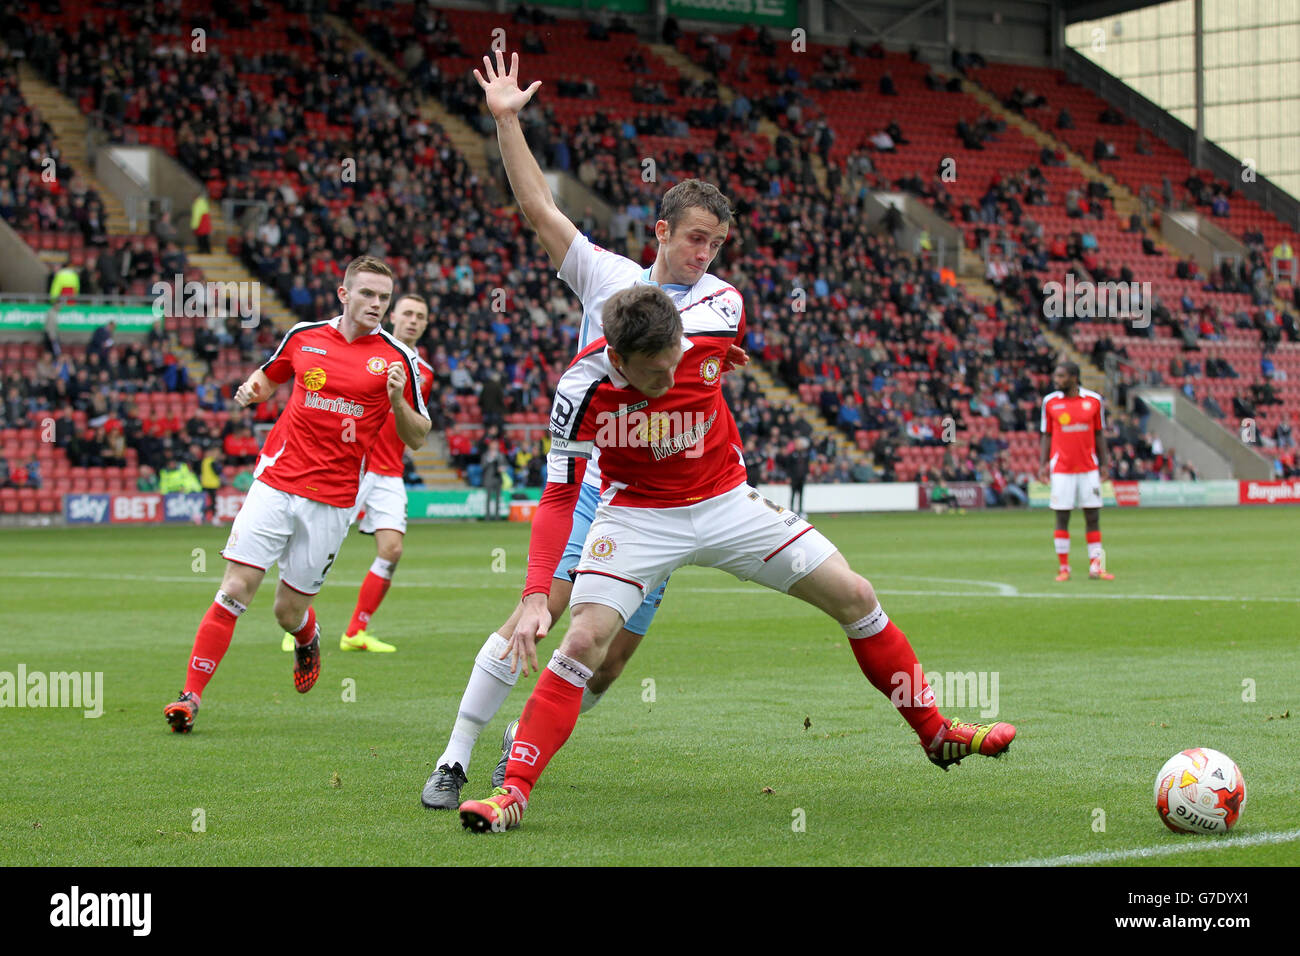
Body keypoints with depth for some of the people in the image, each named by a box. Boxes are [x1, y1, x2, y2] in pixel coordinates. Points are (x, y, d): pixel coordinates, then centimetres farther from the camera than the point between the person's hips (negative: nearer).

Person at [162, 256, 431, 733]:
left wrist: (397, 402, -16)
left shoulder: (396, 358, 0)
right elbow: (269, 376, 24)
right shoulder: (304, 336, 5)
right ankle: (191, 695, -2)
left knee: (289, 612, 4)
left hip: (332, 501, -1)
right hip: (275, 482, 1)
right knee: (235, 590, -9)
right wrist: (252, 389, 1)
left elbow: (417, 438, 4)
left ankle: (307, 637, 41)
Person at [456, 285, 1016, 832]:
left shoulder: (710, 332, -23)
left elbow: (736, 323, 4)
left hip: (727, 502, 3)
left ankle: (935, 732, 19)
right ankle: (512, 792, -16)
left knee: (855, 597, 0)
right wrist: (536, 597, -33)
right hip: (639, 515, -3)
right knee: (583, 641, -23)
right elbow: (559, 497, -24)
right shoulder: (584, 388, -28)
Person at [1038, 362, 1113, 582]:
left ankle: (1095, 566, 6)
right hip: (1061, 469, -1)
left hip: (1089, 468, 1)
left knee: (1093, 517, 1)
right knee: (1062, 518, -1)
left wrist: (1103, 463, 6)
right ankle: (1064, 568, 5)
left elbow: (1099, 434, 10)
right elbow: (1046, 436, 7)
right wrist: (1042, 464, 0)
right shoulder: (1050, 402, 3)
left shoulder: (1093, 400, 4)